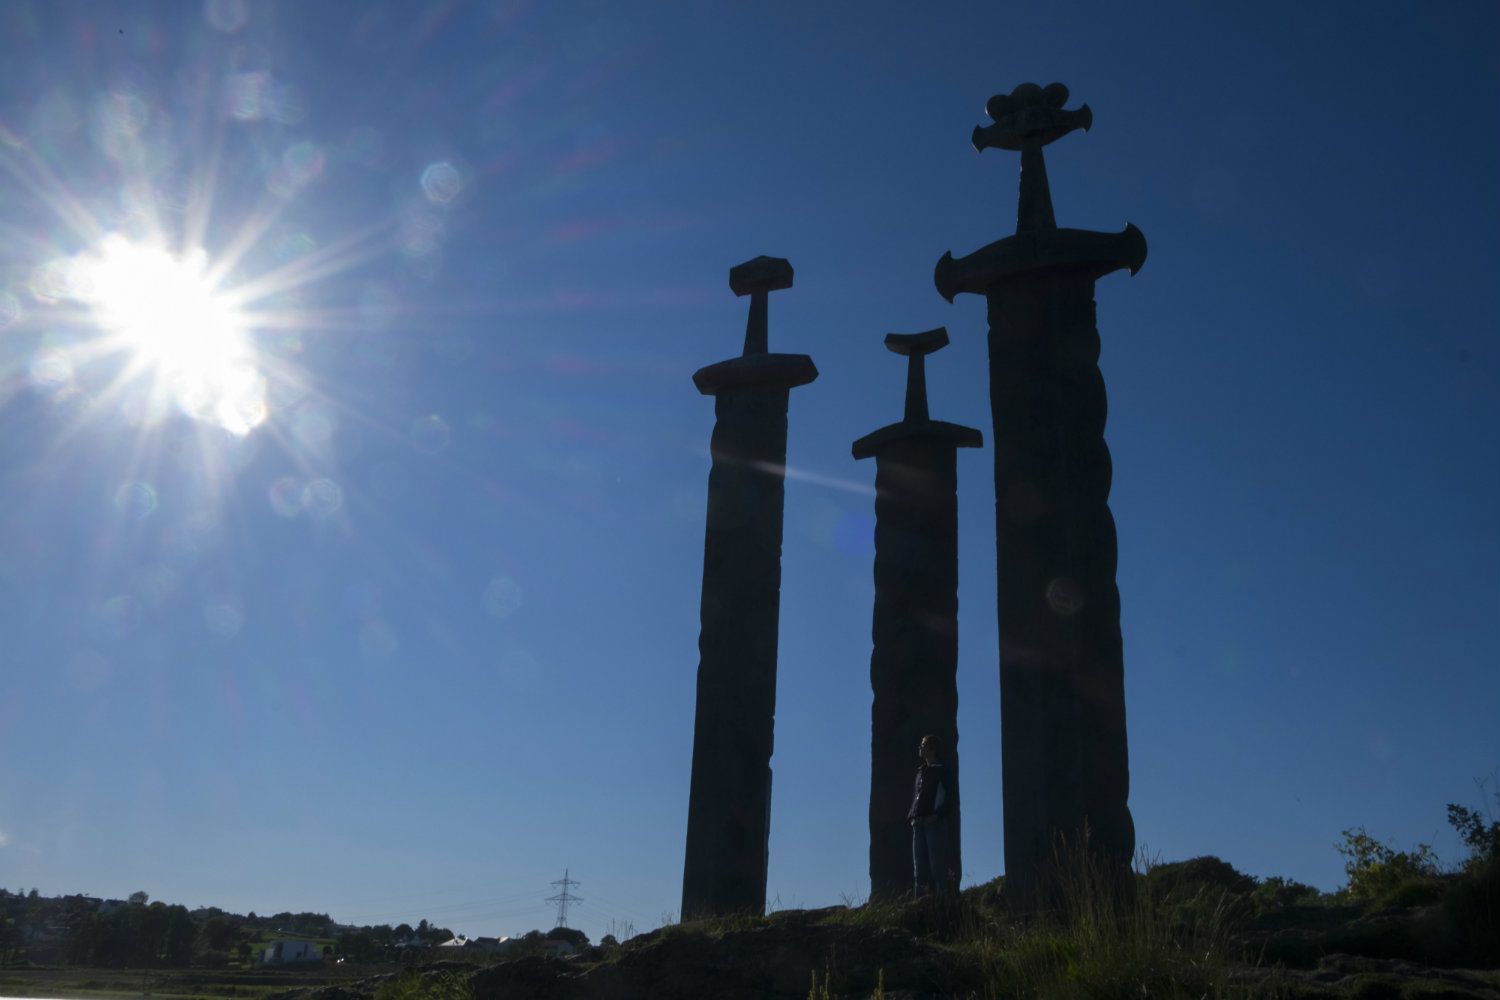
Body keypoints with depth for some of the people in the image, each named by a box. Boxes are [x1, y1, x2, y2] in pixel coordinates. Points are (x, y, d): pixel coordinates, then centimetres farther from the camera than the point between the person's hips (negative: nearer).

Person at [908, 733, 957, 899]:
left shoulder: (942, 771, 1)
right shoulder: (920, 772, 22)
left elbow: (952, 798, -7)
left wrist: (937, 815, -15)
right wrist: (911, 816, 10)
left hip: (935, 823, -7)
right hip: (918, 825, 7)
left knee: (937, 865, -9)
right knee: (919, 867, 4)